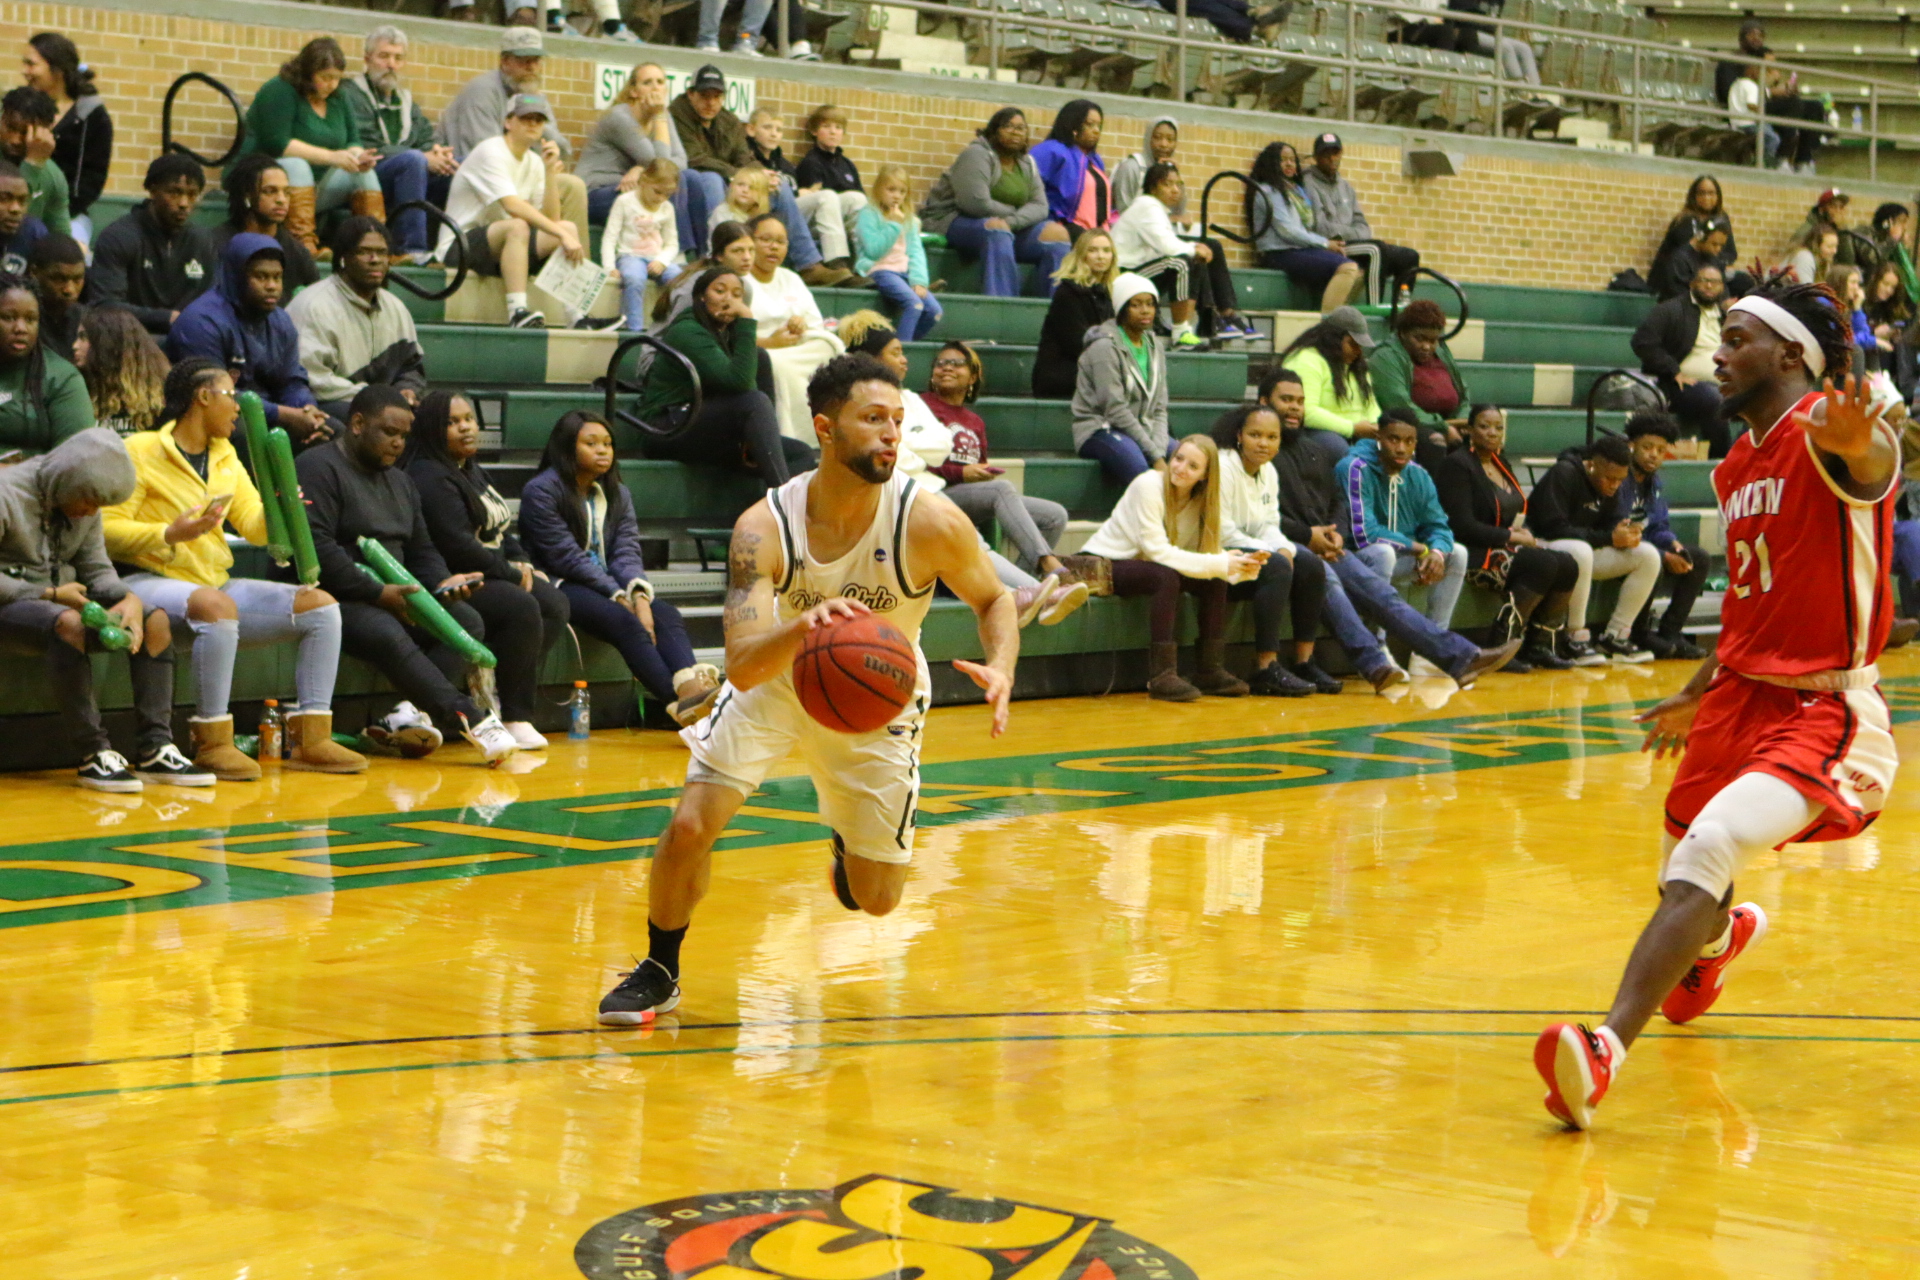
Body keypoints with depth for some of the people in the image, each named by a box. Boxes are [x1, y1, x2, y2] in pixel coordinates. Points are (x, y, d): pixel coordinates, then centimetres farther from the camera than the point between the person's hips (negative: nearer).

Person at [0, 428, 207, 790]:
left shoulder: (86, 506, 9)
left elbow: (97, 569, 9)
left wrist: (129, 600, -14)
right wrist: (50, 594, -19)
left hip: (63, 600, 8)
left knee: (155, 621, -11)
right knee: (69, 624, -39)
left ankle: (155, 748, -16)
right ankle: (93, 754, -35)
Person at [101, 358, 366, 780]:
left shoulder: (225, 457, 20)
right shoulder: (140, 451, -4)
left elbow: (256, 527, 14)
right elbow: (107, 530, -12)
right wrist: (171, 534, -24)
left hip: (215, 584, 8)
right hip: (154, 581, -8)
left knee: (321, 606, -6)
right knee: (217, 604, -40)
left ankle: (310, 739, -9)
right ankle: (212, 742, -30)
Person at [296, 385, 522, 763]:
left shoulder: (399, 481, 24)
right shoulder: (318, 468, -4)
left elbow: (422, 551, 24)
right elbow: (316, 548, -17)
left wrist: (441, 583, 0)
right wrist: (378, 593, -20)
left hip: (393, 596, 8)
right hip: (339, 600, -8)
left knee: (466, 619, -17)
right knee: (386, 634, -38)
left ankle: (411, 714, -36)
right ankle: (471, 721, -45)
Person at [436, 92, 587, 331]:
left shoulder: (534, 162, 10)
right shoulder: (491, 152, -14)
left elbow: (551, 219, 0)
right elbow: (512, 205, -29)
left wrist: (551, 171, -10)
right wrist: (562, 234, -33)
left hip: (501, 245, 8)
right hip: (459, 246, -8)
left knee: (569, 227, -5)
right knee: (517, 226, -35)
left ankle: (575, 316, -16)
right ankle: (517, 312, -45)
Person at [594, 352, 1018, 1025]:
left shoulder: (930, 521, -27)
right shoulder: (764, 528, -28)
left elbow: (994, 599, -8)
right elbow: (743, 666, -35)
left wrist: (1000, 669, -30)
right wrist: (803, 627, -57)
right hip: (778, 679, -1)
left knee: (876, 899, 5)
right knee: (689, 825, -17)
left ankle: (850, 838, 44)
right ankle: (659, 973, 10)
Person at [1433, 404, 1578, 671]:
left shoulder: (1500, 465, 19)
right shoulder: (1457, 465, -8)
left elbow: (1517, 516, 23)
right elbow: (1462, 525, -16)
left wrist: (1525, 535, -1)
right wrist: (1510, 536, -13)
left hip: (1505, 549, 9)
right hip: (1474, 554, -9)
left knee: (1567, 566, -13)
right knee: (1544, 565, -30)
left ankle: (1540, 645, -8)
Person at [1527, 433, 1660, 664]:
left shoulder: (1609, 485, 6)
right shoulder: (1564, 474, -19)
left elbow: (1612, 523, 7)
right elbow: (1554, 528, -27)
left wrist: (1627, 534, -20)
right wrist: (1609, 538, -28)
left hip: (1585, 549, 8)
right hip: (1546, 548, -8)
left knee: (1648, 555, -7)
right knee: (1580, 551, -41)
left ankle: (1615, 637, -6)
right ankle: (1576, 639, -29)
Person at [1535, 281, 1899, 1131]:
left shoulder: (1824, 431, -14)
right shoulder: (1737, 467, 12)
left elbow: (1874, 459, -40)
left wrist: (1857, 443, -64)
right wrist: (1698, 695, 31)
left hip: (1823, 714, -8)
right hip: (1743, 691, 9)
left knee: (1709, 850, -29)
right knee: (1683, 856, 21)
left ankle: (1608, 1050, -36)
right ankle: (1718, 940, 60)